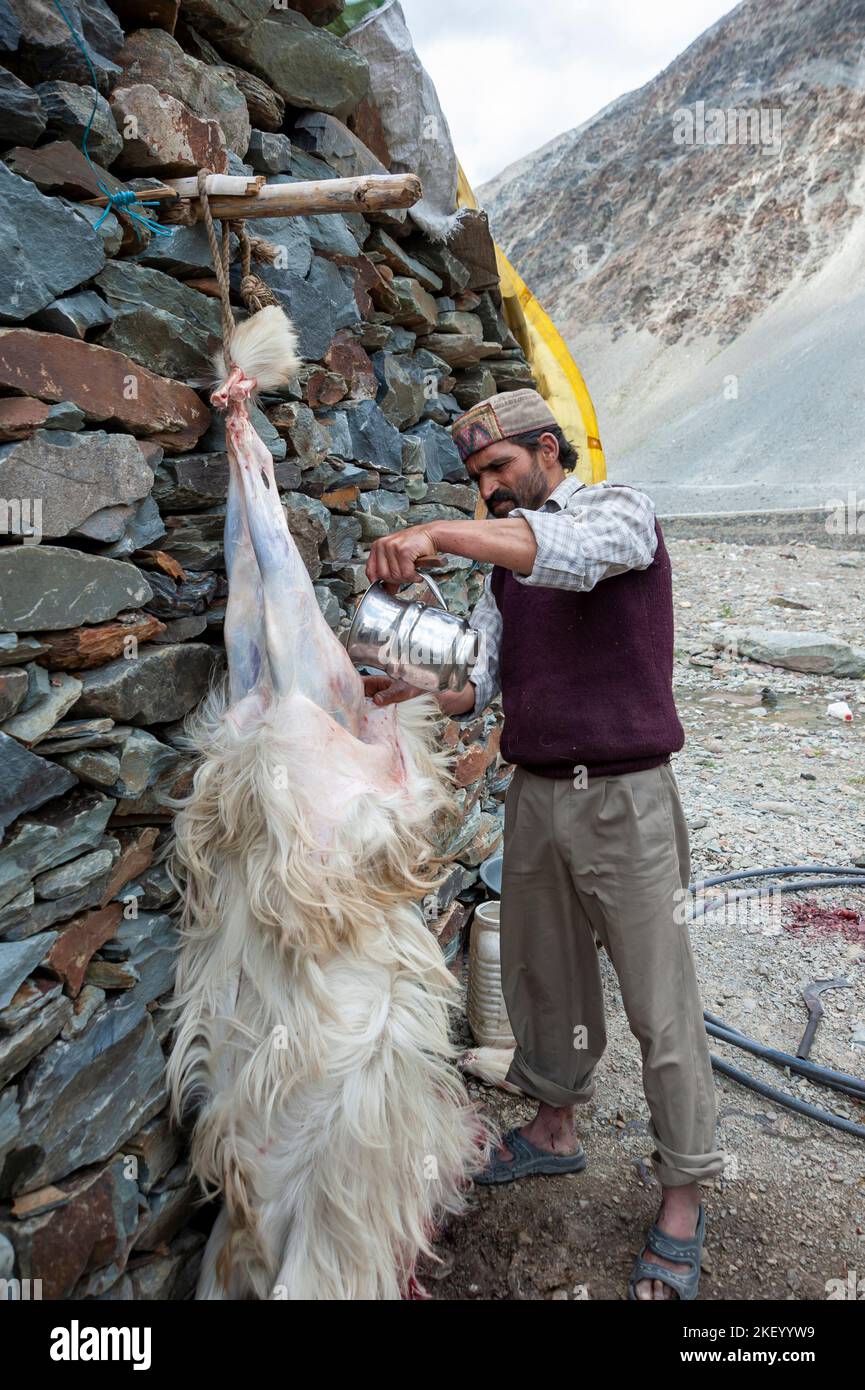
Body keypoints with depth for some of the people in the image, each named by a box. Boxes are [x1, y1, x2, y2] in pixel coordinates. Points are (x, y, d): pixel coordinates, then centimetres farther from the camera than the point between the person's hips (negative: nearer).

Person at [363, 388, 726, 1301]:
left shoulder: (620, 510, -5)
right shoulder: (500, 562, 14)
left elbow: (571, 549, -30)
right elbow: (477, 682, 7)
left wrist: (439, 532, -39)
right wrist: (414, 687, -13)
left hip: (625, 795, -6)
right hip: (534, 792, 6)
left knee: (660, 1002, 2)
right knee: (542, 977, 17)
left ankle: (682, 1199, 17)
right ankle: (555, 1129, 38)